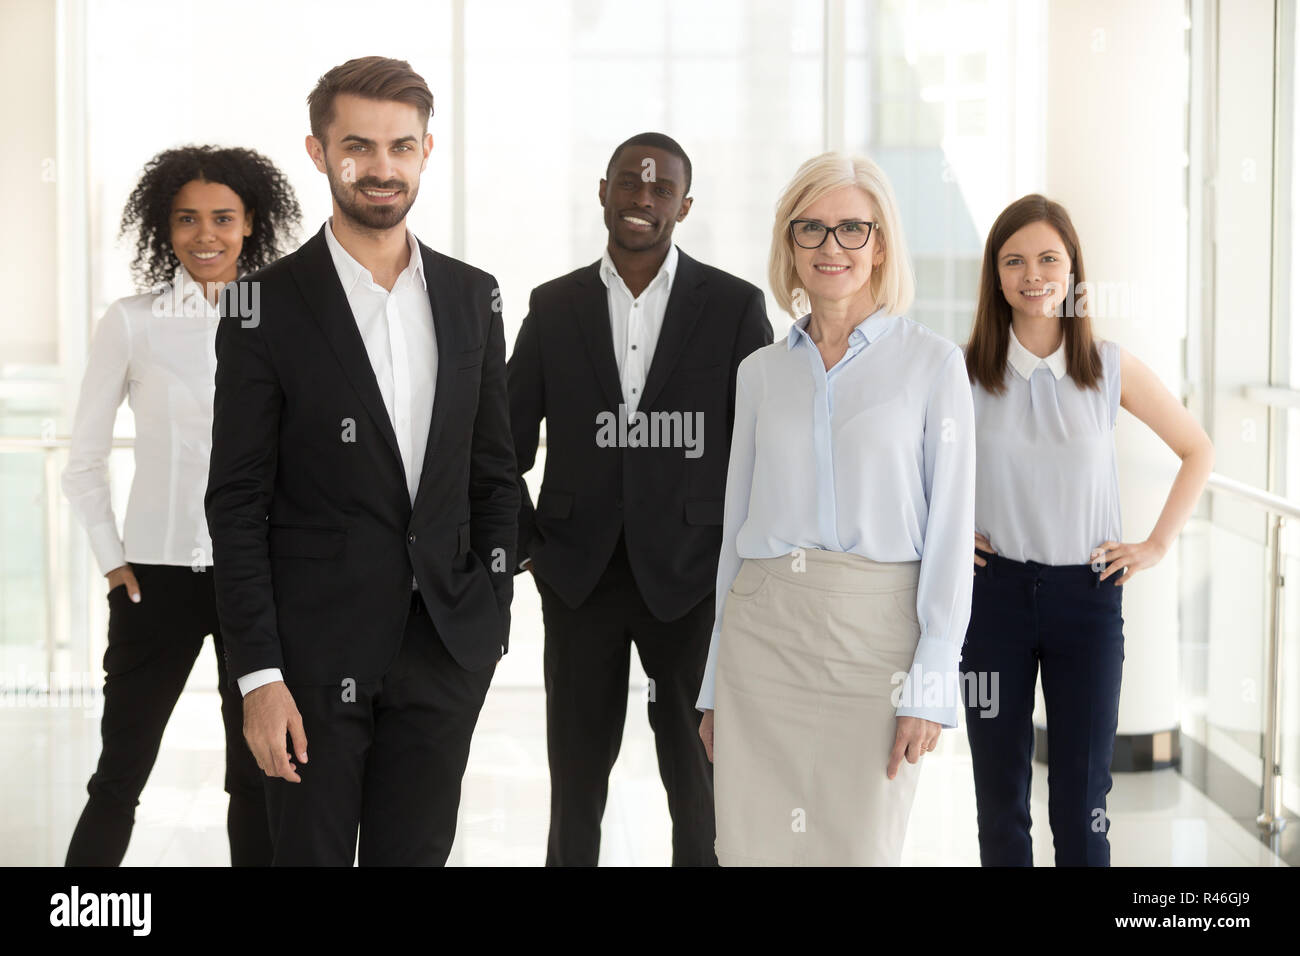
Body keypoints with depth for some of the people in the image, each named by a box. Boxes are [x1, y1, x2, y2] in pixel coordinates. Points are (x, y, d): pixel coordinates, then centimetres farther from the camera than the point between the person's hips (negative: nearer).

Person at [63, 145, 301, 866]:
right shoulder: (130, 324, 1)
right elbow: (84, 461, 6)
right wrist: (110, 558, -1)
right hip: (158, 575, -1)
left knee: (258, 776, 8)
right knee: (119, 778, 2)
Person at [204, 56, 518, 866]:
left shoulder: (472, 297, 8)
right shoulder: (268, 305, -5)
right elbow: (237, 501, -6)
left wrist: (492, 615, 5)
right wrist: (258, 673, -12)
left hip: (445, 646, 3)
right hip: (314, 649, -3)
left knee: (416, 851, 11)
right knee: (311, 851, 5)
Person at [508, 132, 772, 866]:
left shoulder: (735, 306, 0)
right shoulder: (554, 307, 5)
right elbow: (507, 440, 10)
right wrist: (527, 545, 2)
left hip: (692, 580, -2)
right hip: (581, 578, 2)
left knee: (700, 787, 5)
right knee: (576, 781, 9)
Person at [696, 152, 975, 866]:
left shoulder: (931, 363, 1)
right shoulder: (761, 372, 11)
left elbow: (950, 531, -3)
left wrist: (931, 685, -10)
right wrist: (716, 681, 13)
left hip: (874, 636, -3)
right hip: (764, 632, 3)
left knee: (859, 850, -1)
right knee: (751, 848, 2)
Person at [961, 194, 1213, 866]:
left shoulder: (1110, 367, 0)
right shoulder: (964, 373, -3)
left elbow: (1197, 450, 10)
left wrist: (1158, 545, 4)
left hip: (1088, 592, 0)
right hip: (994, 591, 0)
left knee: (1082, 803, 2)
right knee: (1000, 797, 7)